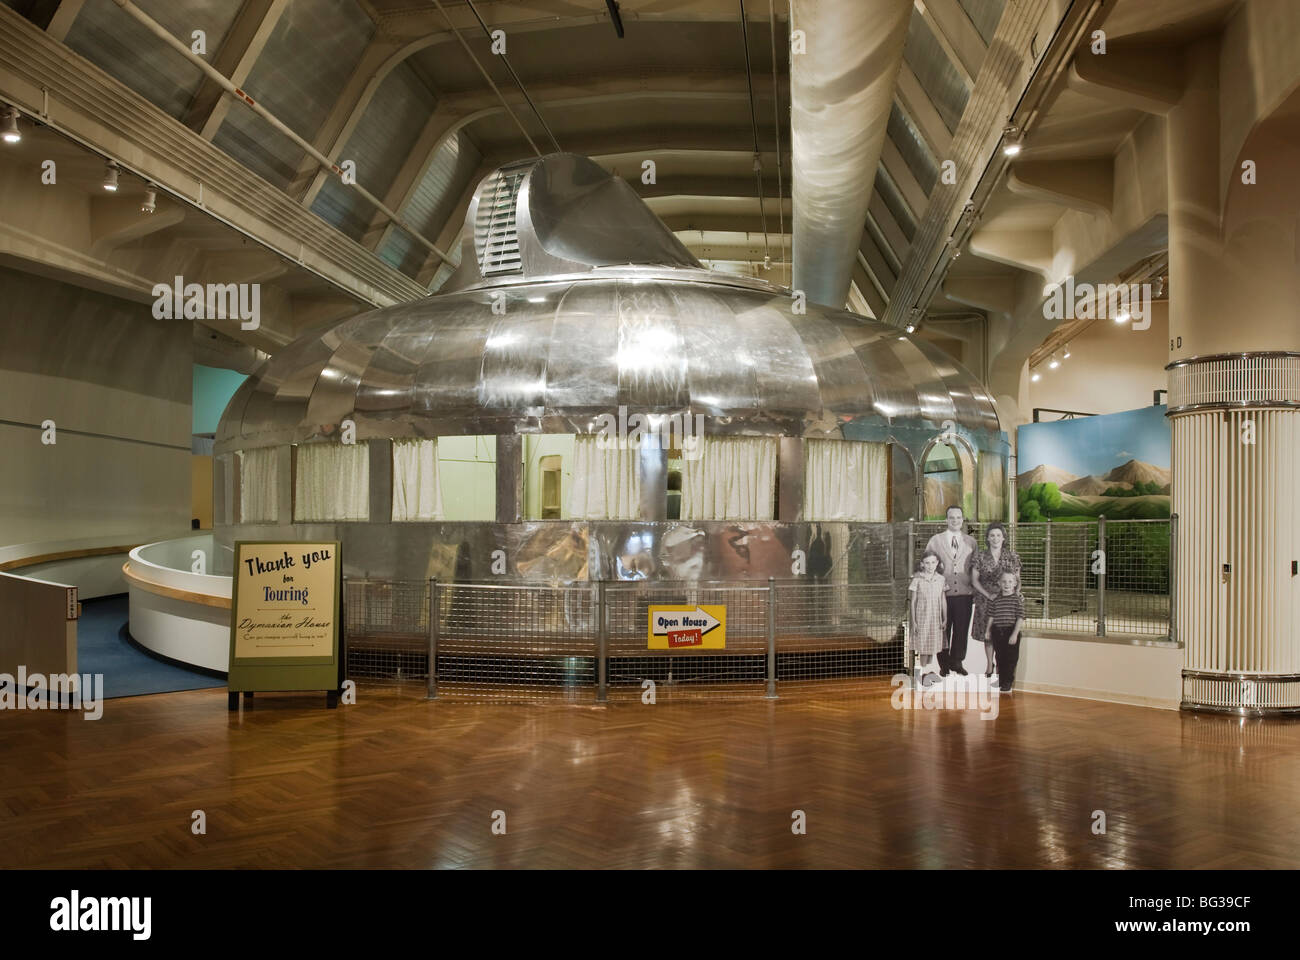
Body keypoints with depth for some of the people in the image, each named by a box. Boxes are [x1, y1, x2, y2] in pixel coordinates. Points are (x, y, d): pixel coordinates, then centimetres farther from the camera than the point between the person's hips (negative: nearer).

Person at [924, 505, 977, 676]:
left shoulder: (971, 542, 10)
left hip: (964, 594, 1)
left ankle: (957, 663, 20)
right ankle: (944, 665, 15)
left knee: (961, 631, 5)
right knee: (942, 631, 3)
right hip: (942, 594, -1)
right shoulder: (935, 541, 5)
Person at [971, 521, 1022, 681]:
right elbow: (974, 580, 1)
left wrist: (1016, 592, -9)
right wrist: (989, 595, -9)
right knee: (988, 633, 4)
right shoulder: (980, 556, 1)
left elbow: (1017, 578, 7)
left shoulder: (1011, 555, 3)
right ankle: (989, 665, 18)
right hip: (986, 600, 0)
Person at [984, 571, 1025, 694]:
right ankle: (1000, 680, 25)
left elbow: (1020, 618, -9)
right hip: (997, 632, 3)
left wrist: (1015, 634, -14)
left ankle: (1008, 682, 14)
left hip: (1011, 632, -3)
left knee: (1011, 658, 3)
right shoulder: (995, 599, 4)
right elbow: (991, 616, 11)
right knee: (1000, 657, 13)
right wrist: (988, 630, 10)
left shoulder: (1018, 599, -6)